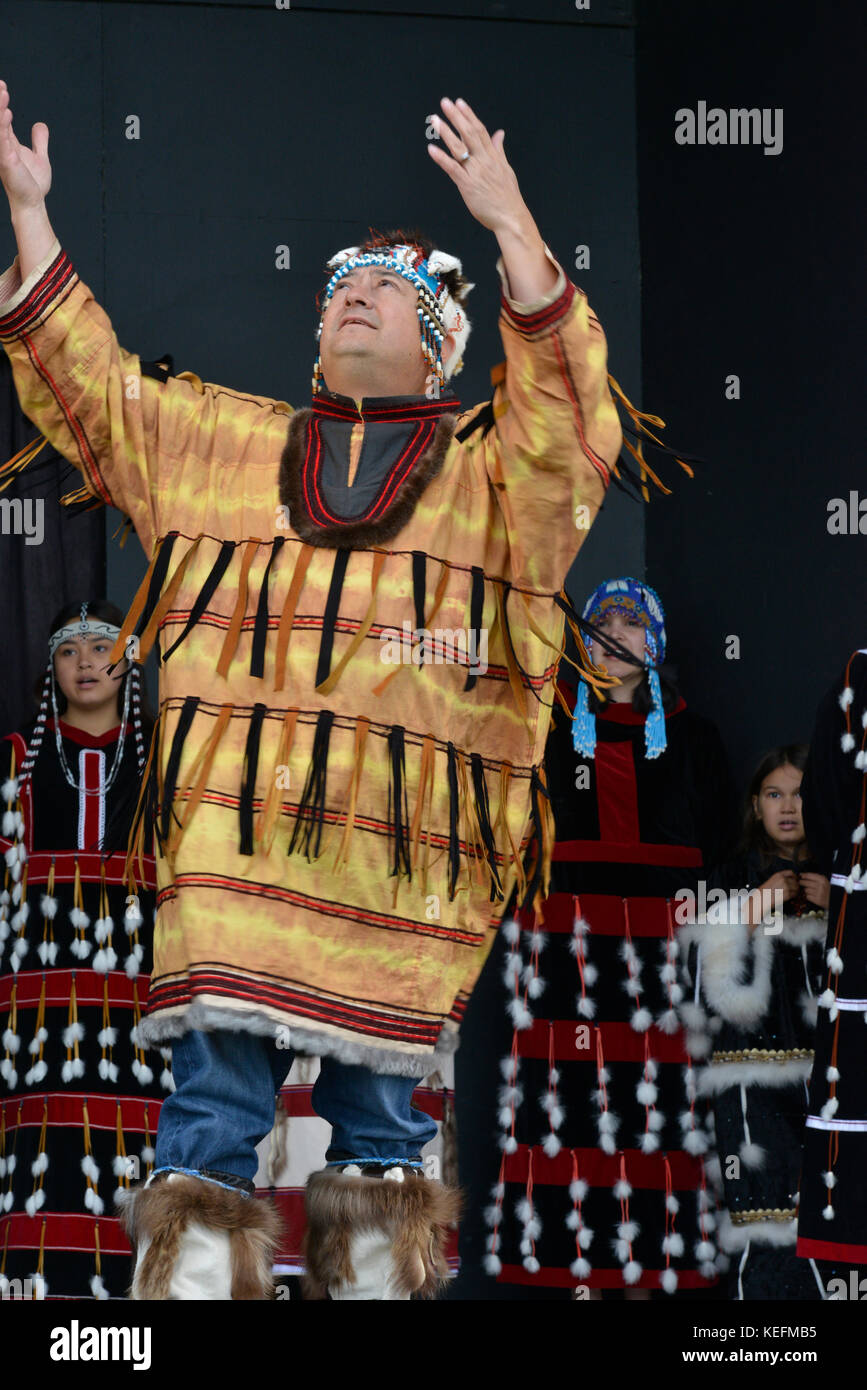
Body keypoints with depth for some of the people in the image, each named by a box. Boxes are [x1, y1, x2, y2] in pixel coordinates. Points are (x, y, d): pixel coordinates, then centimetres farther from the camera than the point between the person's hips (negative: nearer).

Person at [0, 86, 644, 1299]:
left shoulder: (495, 467, 12)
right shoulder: (224, 445, 22)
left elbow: (566, 415, -7)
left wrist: (510, 227, -18)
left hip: (408, 847, -1)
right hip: (236, 829, 1)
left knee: (380, 1103, 6)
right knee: (215, 1097, -6)